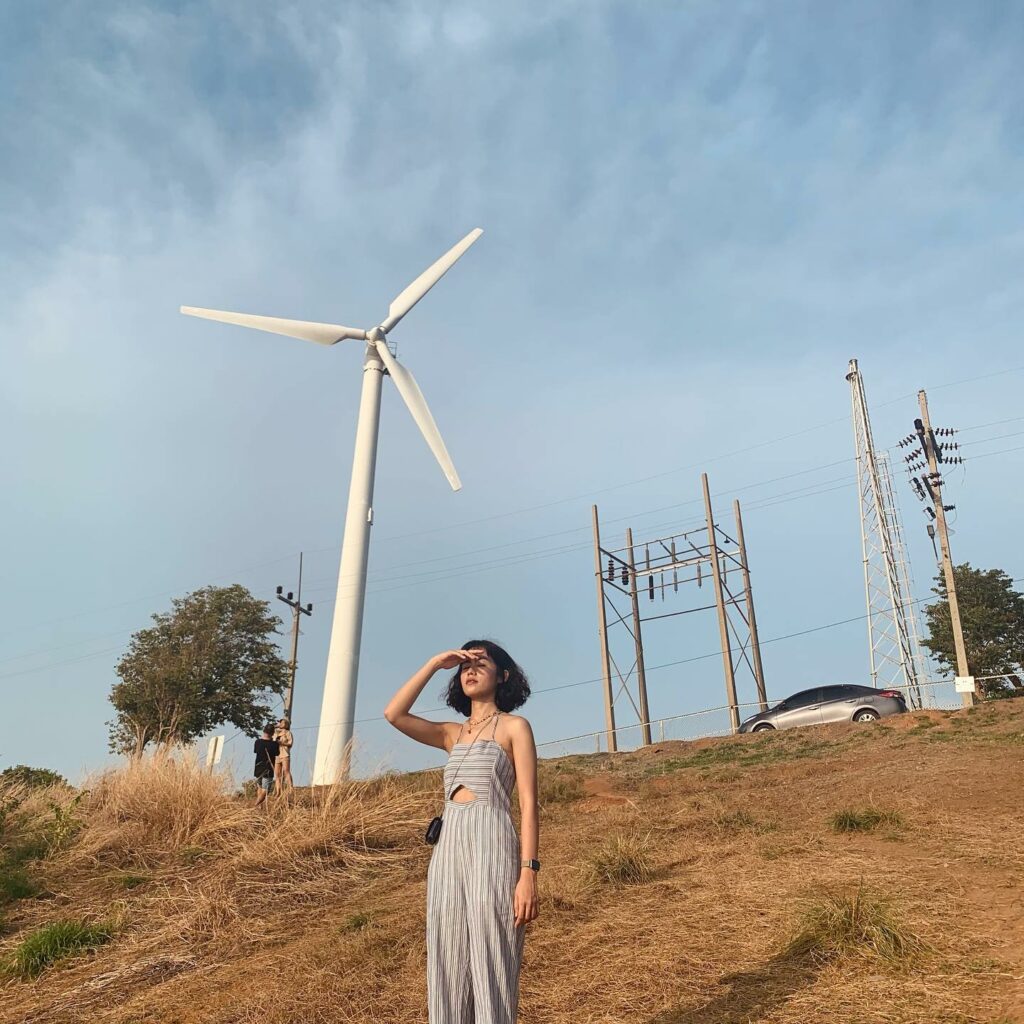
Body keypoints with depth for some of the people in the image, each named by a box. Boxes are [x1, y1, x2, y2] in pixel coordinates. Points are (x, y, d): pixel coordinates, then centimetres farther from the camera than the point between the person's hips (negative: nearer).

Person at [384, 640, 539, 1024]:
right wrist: (435, 663, 5)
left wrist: (528, 874, -15)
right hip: (448, 849, 6)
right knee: (449, 970, 7)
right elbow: (394, 714, 4)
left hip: (492, 848, -5)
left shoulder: (515, 727, 3)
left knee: (490, 968, -4)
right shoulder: (452, 734, 18)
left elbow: (528, 804, -5)